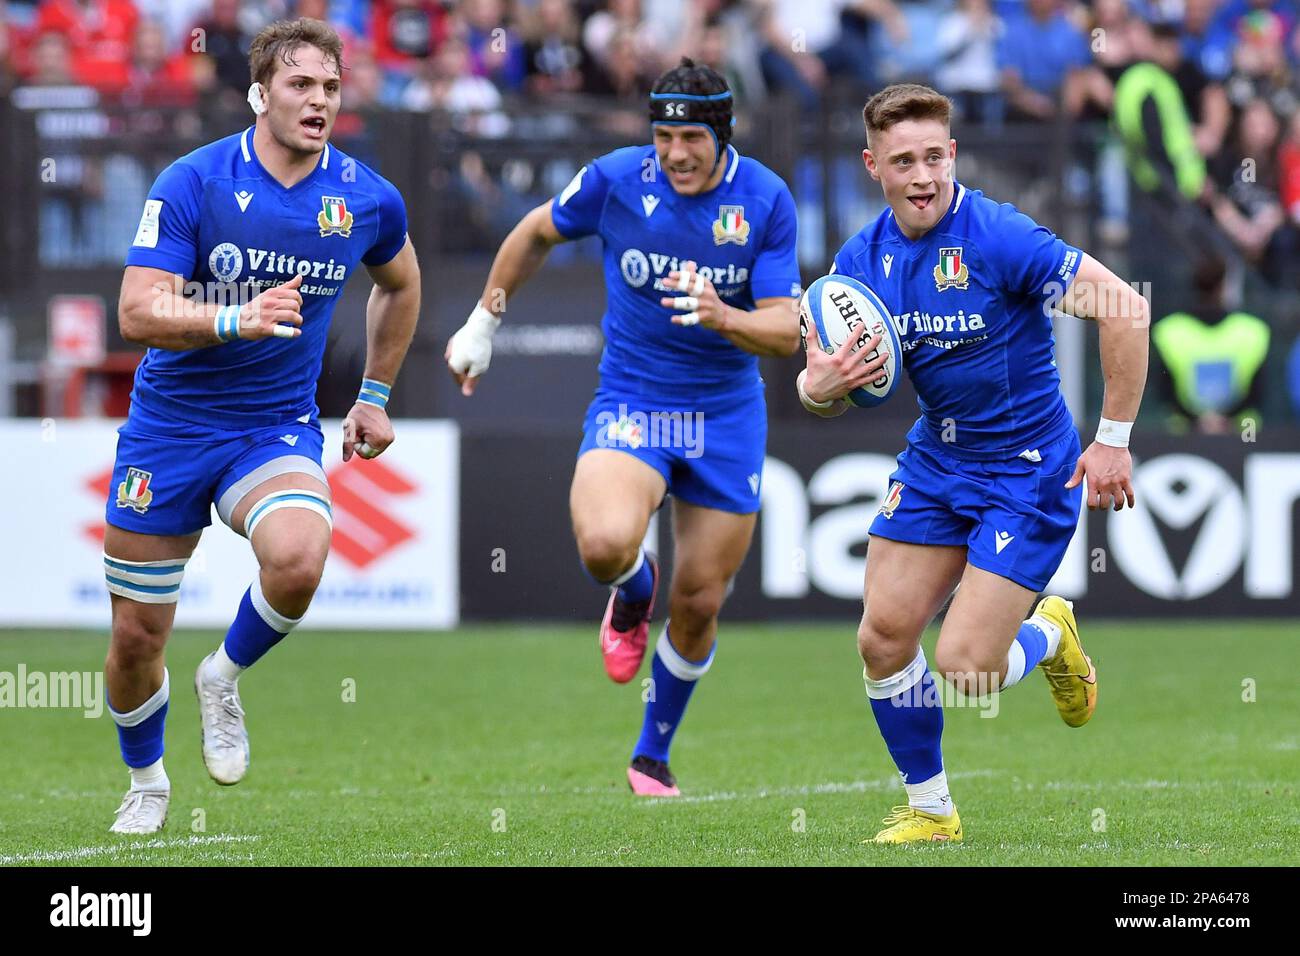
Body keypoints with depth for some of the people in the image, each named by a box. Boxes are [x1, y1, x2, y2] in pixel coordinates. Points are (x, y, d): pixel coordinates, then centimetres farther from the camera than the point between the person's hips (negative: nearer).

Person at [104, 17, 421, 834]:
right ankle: (146, 781, 36)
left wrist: (376, 394, 19)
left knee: (297, 559, -32)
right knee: (136, 637, 5)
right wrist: (238, 319, -36)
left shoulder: (368, 200, -4)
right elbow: (137, 312, -21)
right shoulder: (191, 184, -14)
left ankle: (226, 675, 0)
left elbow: (400, 284, 19)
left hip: (278, 426, 1)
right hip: (172, 423, -1)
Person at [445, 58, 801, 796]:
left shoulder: (766, 201, -10)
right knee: (606, 545, -31)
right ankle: (634, 592, 9)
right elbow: (537, 234, 10)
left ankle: (654, 755, 30)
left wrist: (721, 317, -32)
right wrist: (484, 323, 16)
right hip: (631, 400, -1)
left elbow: (786, 331, -12)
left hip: (729, 413, 1)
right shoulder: (615, 180, -11)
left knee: (700, 604, 5)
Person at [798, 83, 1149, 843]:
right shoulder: (863, 260, -2)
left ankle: (1049, 638, 24)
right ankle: (930, 808, 21)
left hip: (1029, 473, -6)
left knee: (966, 670, -12)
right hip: (935, 460, 6)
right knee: (884, 639, 0)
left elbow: (1126, 309, -24)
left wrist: (1115, 440, -21)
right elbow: (823, 385, 5)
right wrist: (820, 386, -21)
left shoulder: (999, 237, -22)